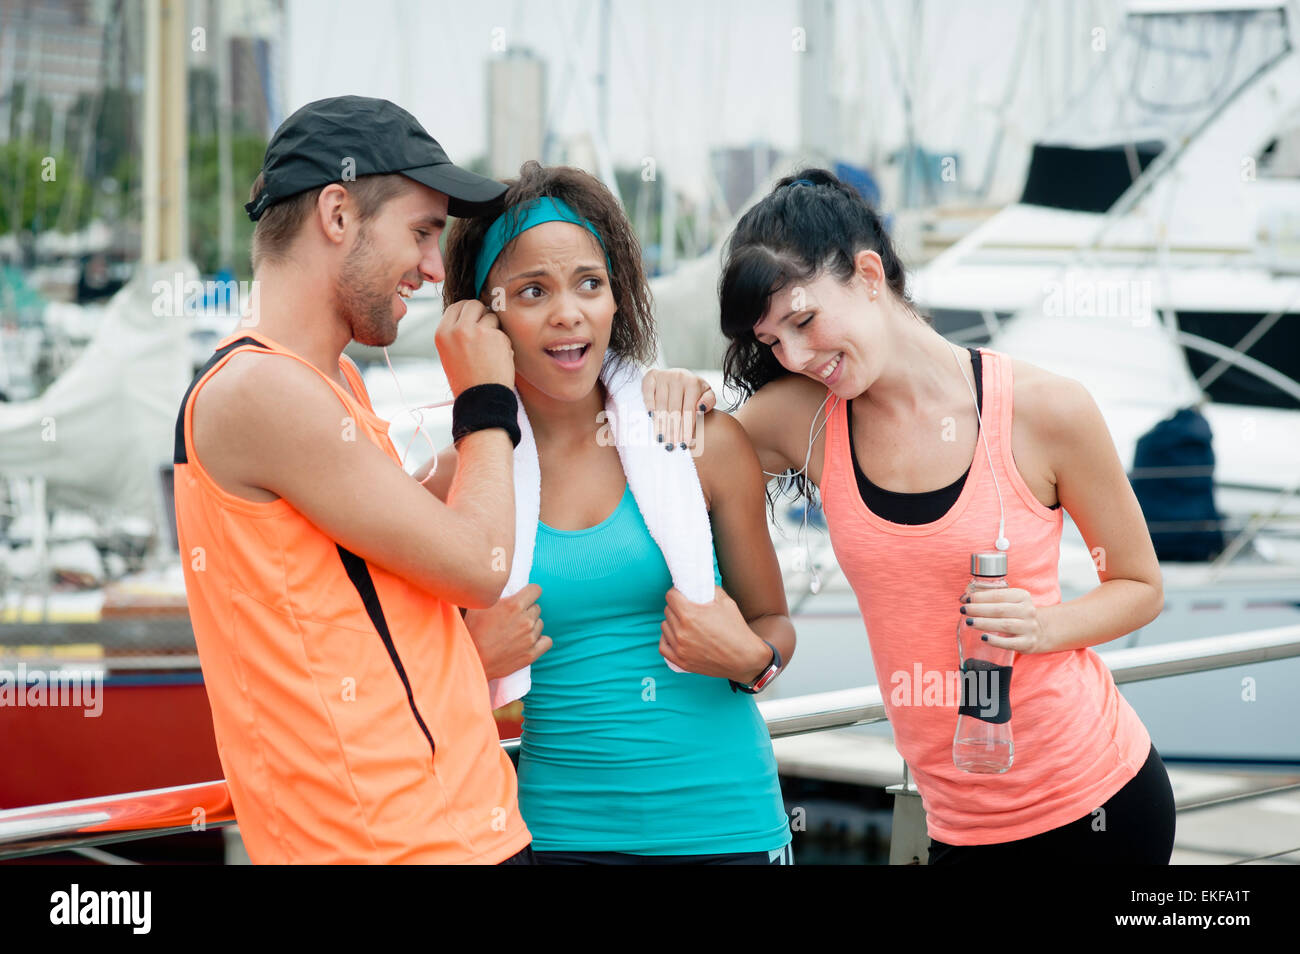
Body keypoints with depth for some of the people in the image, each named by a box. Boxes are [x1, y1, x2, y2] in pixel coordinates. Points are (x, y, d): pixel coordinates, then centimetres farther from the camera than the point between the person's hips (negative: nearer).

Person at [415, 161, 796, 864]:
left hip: (726, 823, 0)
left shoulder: (706, 445, -3)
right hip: (565, 830, 0)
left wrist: (750, 659, -12)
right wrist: (476, 663, -12)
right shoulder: (456, 481, -3)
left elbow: (773, 622, 9)